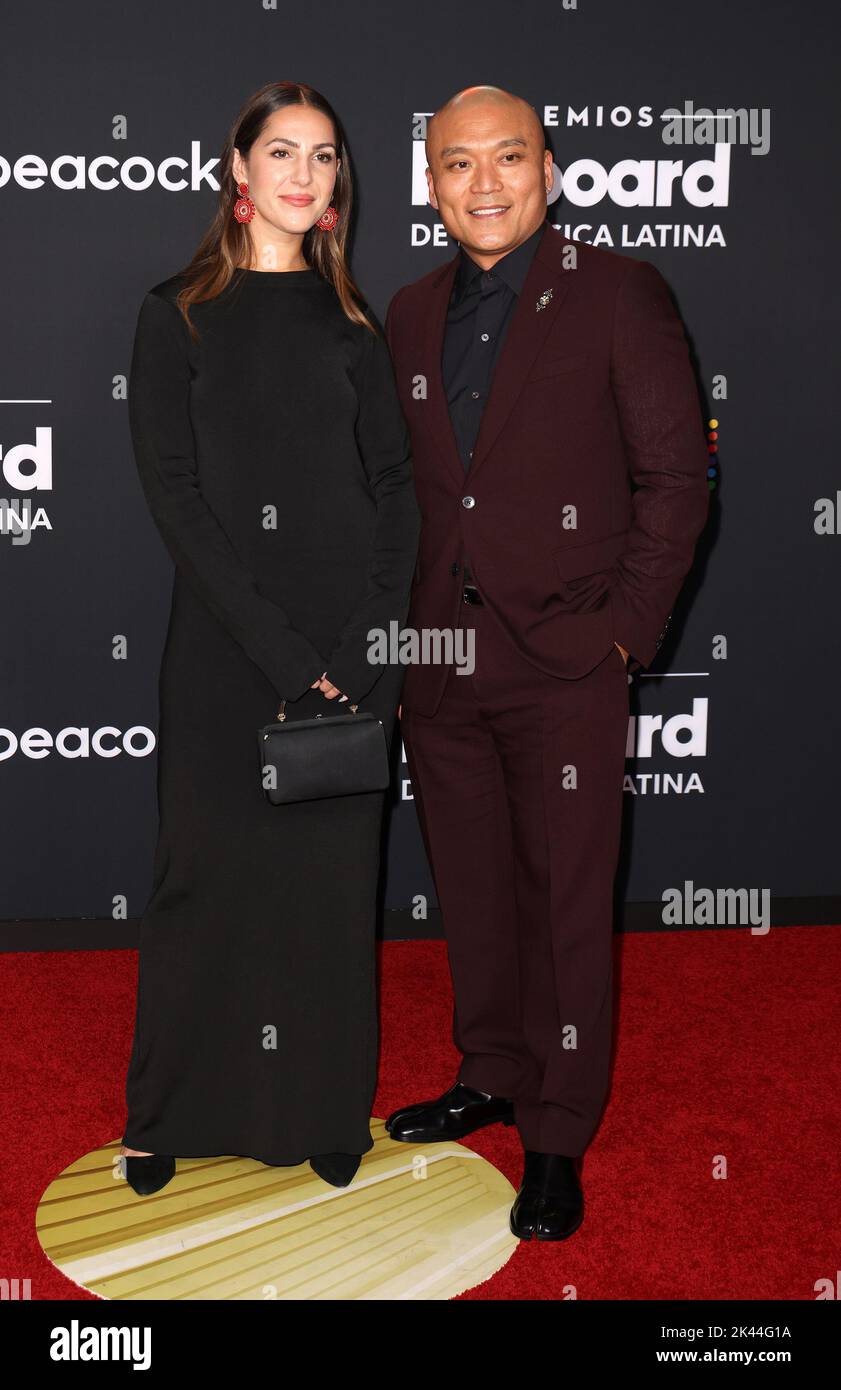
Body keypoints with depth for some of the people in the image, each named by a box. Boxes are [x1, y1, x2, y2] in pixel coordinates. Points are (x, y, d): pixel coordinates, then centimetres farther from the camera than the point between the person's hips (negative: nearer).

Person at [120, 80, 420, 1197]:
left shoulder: (351, 323, 11)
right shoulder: (178, 315, 2)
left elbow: (396, 487, 5)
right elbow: (174, 491, -7)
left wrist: (364, 643, -10)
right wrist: (279, 647, -15)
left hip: (349, 646, 2)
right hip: (224, 643, -2)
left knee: (334, 877, 7)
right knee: (209, 872, 4)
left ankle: (324, 1114, 23)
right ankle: (171, 1114, 22)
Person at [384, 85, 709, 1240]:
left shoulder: (618, 294, -5)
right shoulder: (411, 315, 11)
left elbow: (676, 474, -5)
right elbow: (403, 484, 14)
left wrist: (627, 628, -10)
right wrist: (403, 624, 6)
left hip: (564, 665, -5)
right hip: (441, 660, 5)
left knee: (568, 901, 3)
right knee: (473, 888, 16)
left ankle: (557, 1141, 18)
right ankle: (493, 1076, 36)